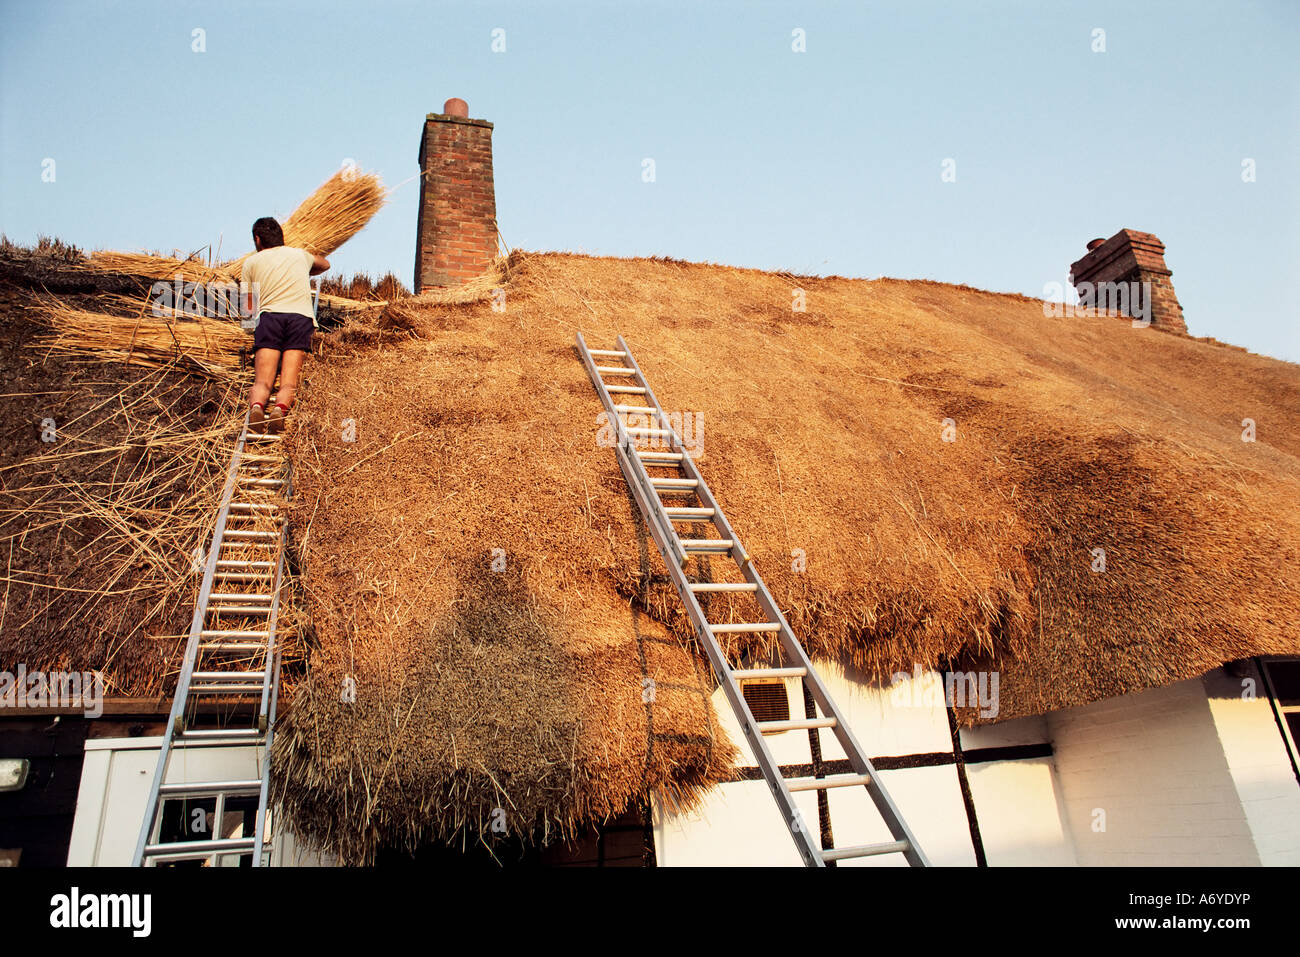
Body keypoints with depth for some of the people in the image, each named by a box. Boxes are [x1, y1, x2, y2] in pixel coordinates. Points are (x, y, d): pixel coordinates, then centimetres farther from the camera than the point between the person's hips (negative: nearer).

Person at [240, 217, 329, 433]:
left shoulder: (251, 262, 22)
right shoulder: (300, 255, 28)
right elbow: (325, 264, 53)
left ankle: (256, 406, -37)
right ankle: (281, 408, -41)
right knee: (289, 384, -9)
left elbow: (248, 308, 24)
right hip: (301, 317, 1)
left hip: (269, 316, -1)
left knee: (262, 382, -5)